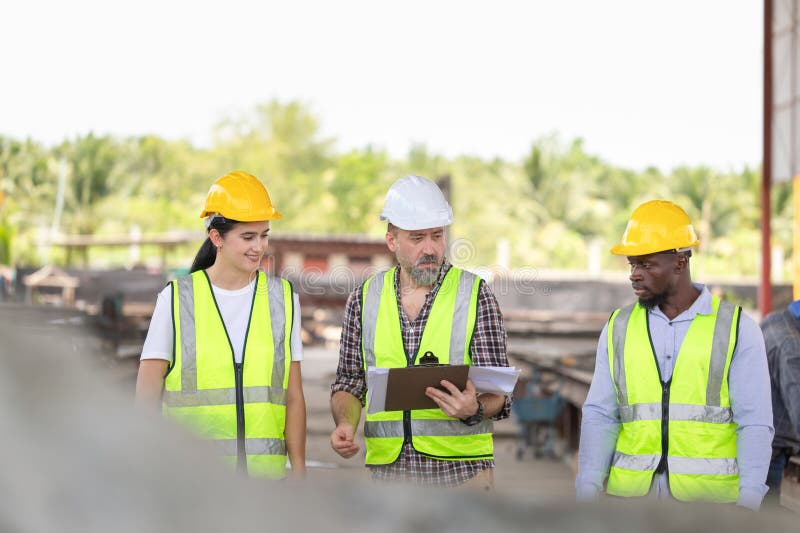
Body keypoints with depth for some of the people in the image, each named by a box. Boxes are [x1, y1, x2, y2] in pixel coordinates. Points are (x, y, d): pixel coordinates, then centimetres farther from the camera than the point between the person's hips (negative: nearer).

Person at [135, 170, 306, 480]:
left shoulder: (283, 298, 10)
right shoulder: (176, 299, 3)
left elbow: (294, 398, 11)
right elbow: (147, 396, 4)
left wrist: (299, 471, 5)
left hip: (264, 476, 2)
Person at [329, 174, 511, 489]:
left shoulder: (476, 296, 1)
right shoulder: (364, 299, 8)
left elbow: (498, 393, -1)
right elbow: (350, 381, 14)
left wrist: (474, 409, -23)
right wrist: (345, 423, -7)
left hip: (462, 469, -2)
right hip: (387, 470, 2)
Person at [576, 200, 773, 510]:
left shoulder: (738, 329, 0)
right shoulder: (618, 328, 9)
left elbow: (755, 424, -4)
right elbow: (600, 416, 6)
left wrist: (748, 500, -15)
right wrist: (587, 492, -7)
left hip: (710, 495, -2)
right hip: (632, 493, 3)